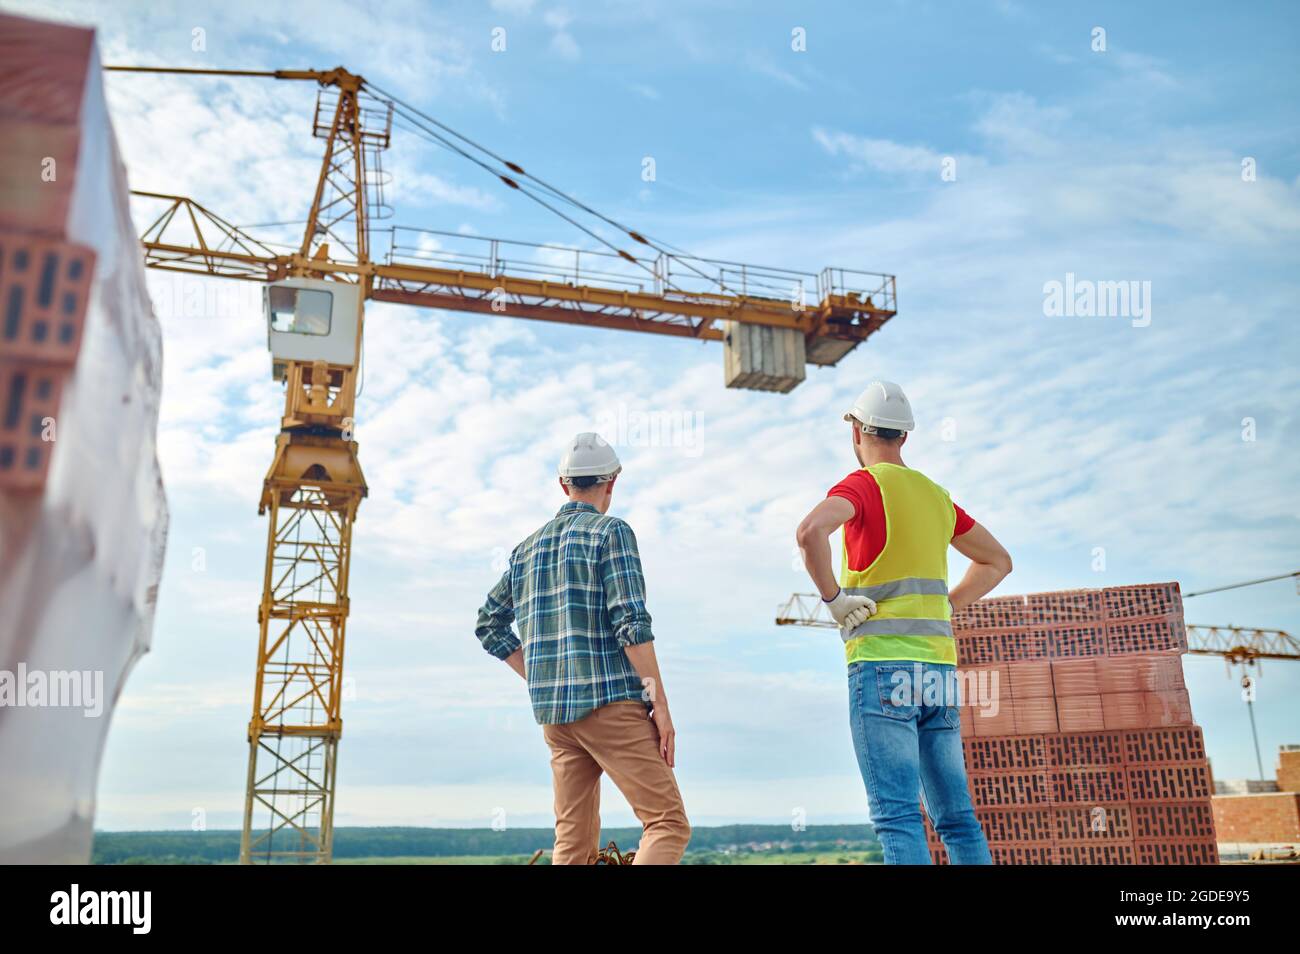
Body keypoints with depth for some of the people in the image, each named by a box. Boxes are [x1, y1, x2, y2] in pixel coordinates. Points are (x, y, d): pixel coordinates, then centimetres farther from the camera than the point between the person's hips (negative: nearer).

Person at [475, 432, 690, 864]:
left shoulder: (528, 547, 17)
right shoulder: (611, 531, -3)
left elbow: (488, 624, 22)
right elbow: (631, 622, -13)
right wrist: (659, 700, -10)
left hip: (553, 712, 7)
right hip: (611, 702, -7)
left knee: (574, 841, 11)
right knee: (668, 824, -5)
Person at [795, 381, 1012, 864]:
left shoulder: (865, 484, -3)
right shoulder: (936, 494, 17)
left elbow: (810, 531, -25)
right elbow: (997, 561, 28)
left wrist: (832, 596, -12)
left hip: (881, 665, -6)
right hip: (938, 664, 7)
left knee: (897, 814, -9)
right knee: (956, 815, 9)